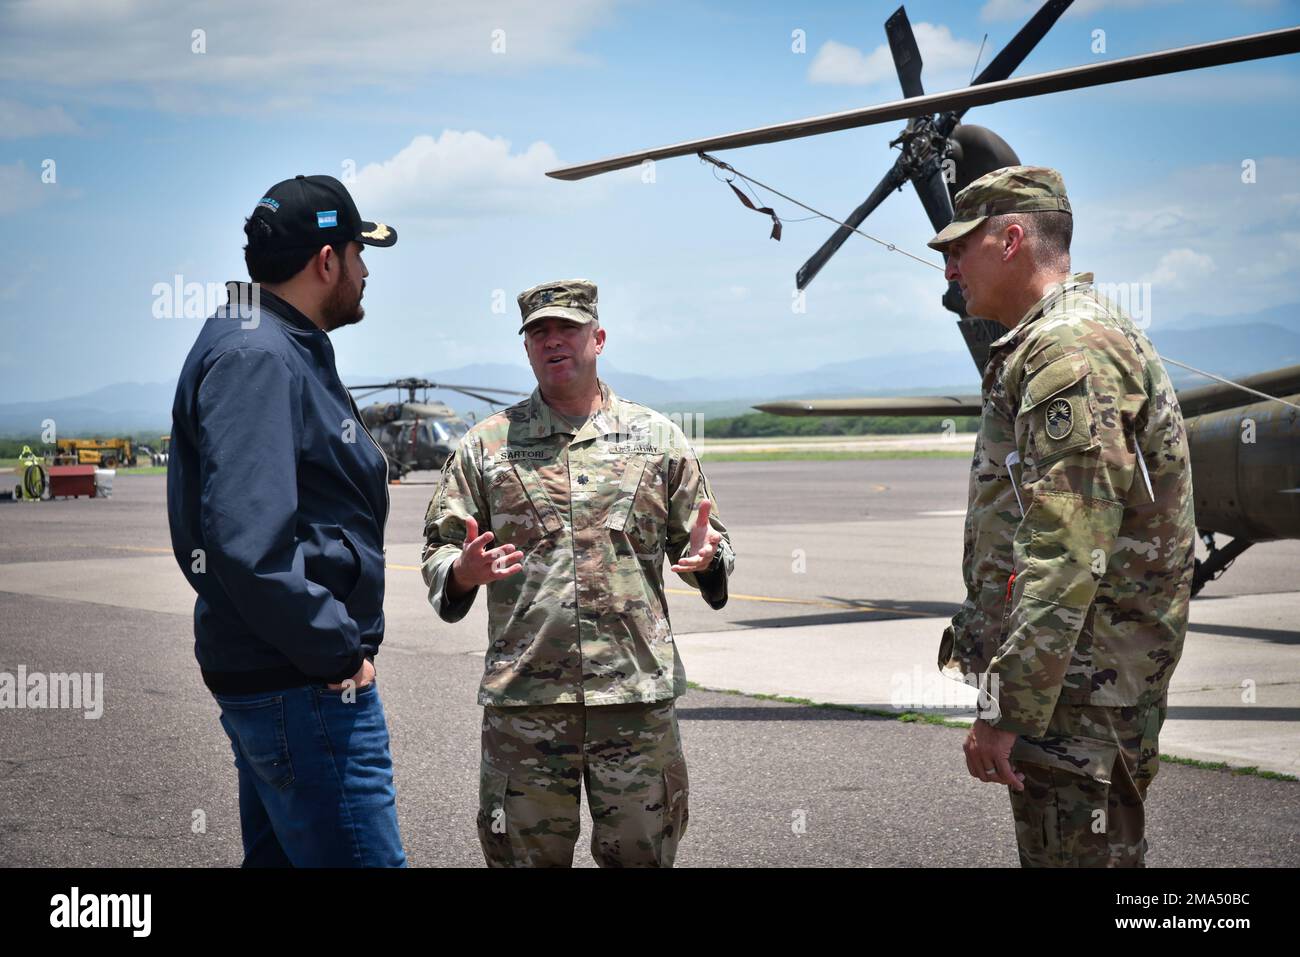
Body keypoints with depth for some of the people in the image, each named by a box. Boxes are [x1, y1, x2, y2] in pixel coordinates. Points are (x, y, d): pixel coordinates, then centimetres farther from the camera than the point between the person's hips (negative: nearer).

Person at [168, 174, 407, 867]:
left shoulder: (288, 353, 17)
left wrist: (346, 640, 15)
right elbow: (249, 544, -27)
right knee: (364, 858, -9)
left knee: (279, 856, 17)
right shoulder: (256, 359, -16)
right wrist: (340, 654, -18)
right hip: (305, 690, -11)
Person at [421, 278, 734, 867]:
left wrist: (705, 557, -10)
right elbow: (438, 552, 7)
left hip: (638, 692, 0)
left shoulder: (658, 439, 9)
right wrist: (465, 571, -15)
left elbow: (701, 547, 14)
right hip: (523, 699, 0)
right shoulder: (486, 444, 8)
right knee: (525, 852, 5)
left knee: (642, 852, 5)